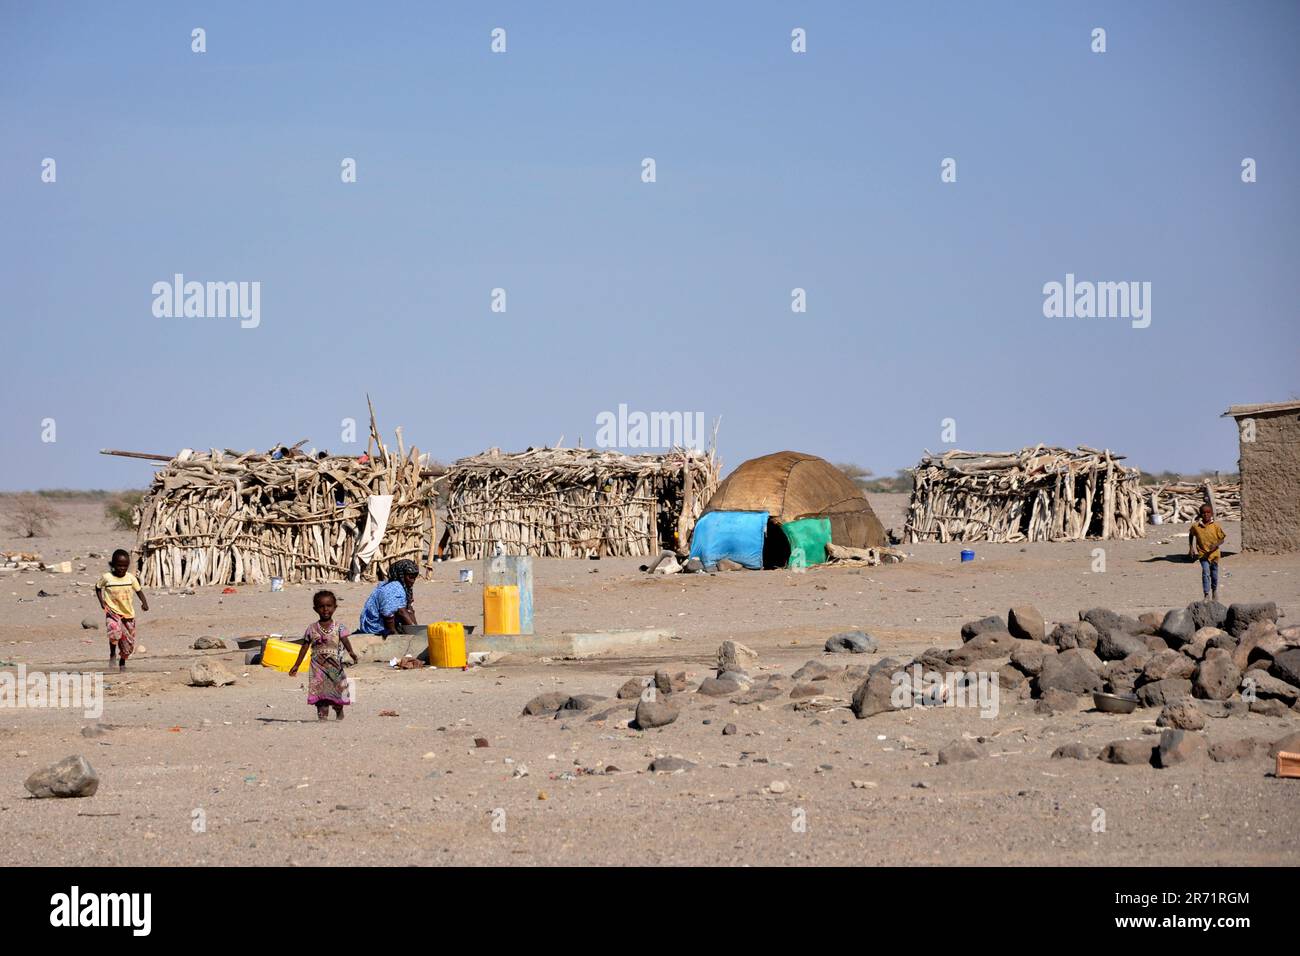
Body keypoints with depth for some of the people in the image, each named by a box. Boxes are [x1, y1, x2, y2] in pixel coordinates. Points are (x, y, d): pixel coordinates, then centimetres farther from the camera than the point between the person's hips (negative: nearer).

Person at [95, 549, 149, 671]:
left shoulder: (131, 578, -4)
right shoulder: (106, 577, -8)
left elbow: (139, 590, 4)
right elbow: (98, 587, 9)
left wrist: (144, 602, -14)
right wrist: (101, 601, -4)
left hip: (128, 614, 3)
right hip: (113, 612, -3)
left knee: (128, 642, 9)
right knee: (115, 631, -31)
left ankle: (122, 662, 35)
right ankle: (112, 654, -5)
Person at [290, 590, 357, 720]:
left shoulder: (338, 627, 0)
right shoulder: (312, 629, 4)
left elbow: (345, 640, -15)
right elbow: (304, 648, 11)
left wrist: (351, 652, -37)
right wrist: (296, 666, 11)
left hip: (334, 665, -1)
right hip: (318, 666, 1)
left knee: (338, 690, 6)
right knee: (320, 691, -9)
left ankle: (339, 712, 30)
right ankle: (322, 715, -10)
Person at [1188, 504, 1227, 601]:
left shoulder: (1216, 525, -9)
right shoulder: (1196, 526, -6)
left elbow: (1221, 539, -4)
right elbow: (1191, 535, 14)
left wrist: (1216, 544, -25)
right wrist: (1191, 547, 8)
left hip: (1214, 553, 1)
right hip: (1202, 553, -1)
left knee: (1214, 574, 17)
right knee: (1206, 573, -16)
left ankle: (1214, 590, 43)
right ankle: (1207, 595, -15)